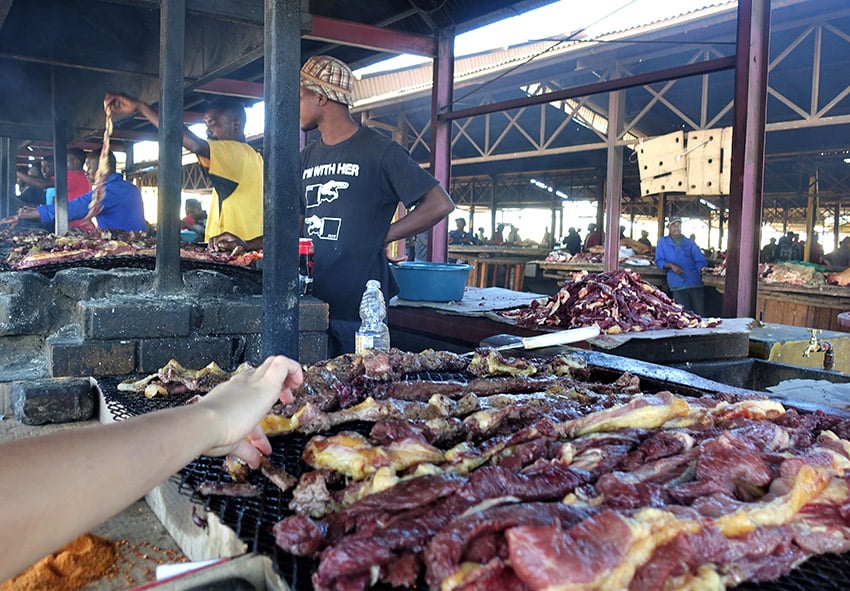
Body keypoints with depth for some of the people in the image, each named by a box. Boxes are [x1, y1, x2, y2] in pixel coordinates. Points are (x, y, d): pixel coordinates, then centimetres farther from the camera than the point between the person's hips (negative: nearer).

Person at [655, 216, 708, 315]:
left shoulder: (690, 243, 18)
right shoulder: (662, 242, 14)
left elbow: (700, 260, 10)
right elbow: (659, 261, 9)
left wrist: (704, 271, -11)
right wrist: (670, 265, -10)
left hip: (695, 282, 2)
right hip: (678, 286, -2)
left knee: (700, 314, -3)